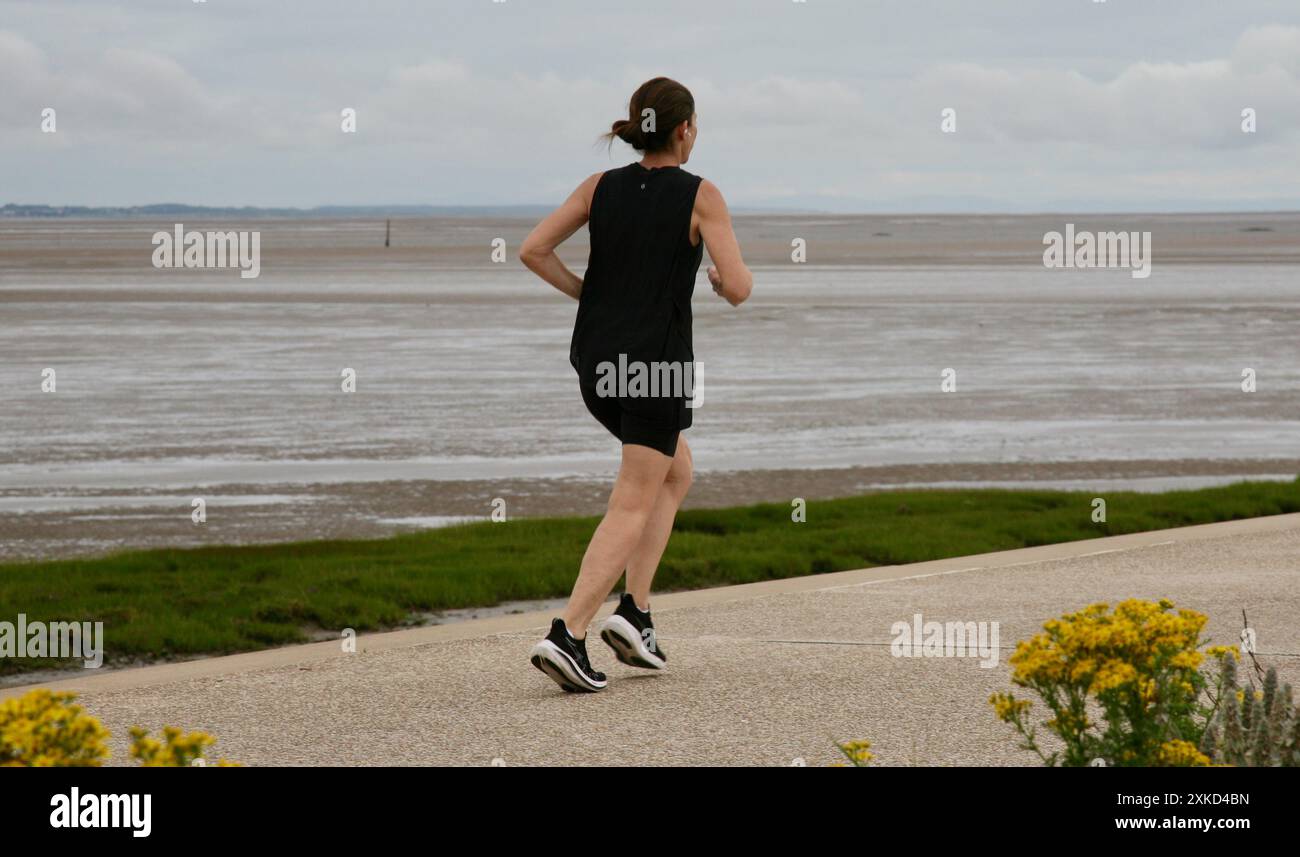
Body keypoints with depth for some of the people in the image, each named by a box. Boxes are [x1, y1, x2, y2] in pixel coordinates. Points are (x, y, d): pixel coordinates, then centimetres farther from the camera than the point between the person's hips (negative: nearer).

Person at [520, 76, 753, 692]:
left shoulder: (602, 187, 4)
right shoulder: (701, 197, -9)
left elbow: (532, 250, -3)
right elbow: (738, 289, -14)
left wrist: (586, 294, 10)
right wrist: (727, 277, 9)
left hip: (596, 359, 6)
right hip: (655, 362, -6)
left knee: (677, 471, 25)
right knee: (632, 509, -1)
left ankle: (634, 609, 12)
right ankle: (567, 635, -17)